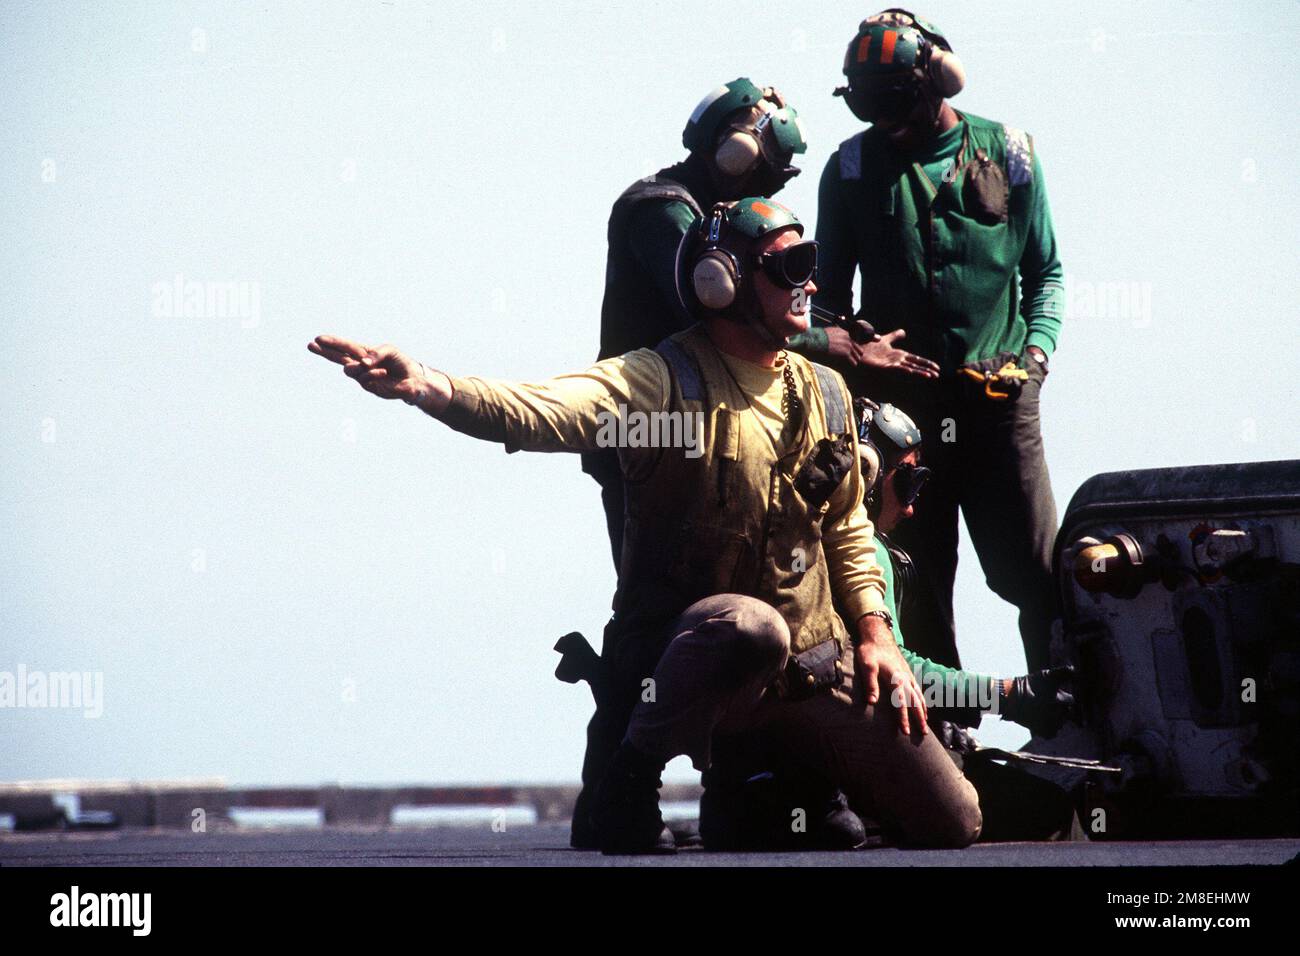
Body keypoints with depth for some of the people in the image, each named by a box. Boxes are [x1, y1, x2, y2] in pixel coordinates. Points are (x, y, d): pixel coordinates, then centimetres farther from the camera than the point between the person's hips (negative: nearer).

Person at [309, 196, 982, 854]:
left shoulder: (825, 394, 9)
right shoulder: (663, 382, -11)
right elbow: (542, 411, -29)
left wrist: (874, 635, 5)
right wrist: (428, 387, -47)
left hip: (812, 662, 6)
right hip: (688, 650, -6)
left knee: (951, 824, 0)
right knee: (750, 624, -42)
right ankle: (630, 782, -17)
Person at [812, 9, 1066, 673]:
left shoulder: (1007, 152, 6)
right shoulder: (852, 168, 6)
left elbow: (1046, 270, 13)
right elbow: (829, 290, 12)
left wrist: (1035, 351, -2)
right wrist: (849, 360, -4)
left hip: (999, 398, -1)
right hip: (899, 404, 1)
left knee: (1037, 573, -5)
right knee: (919, 590, 4)